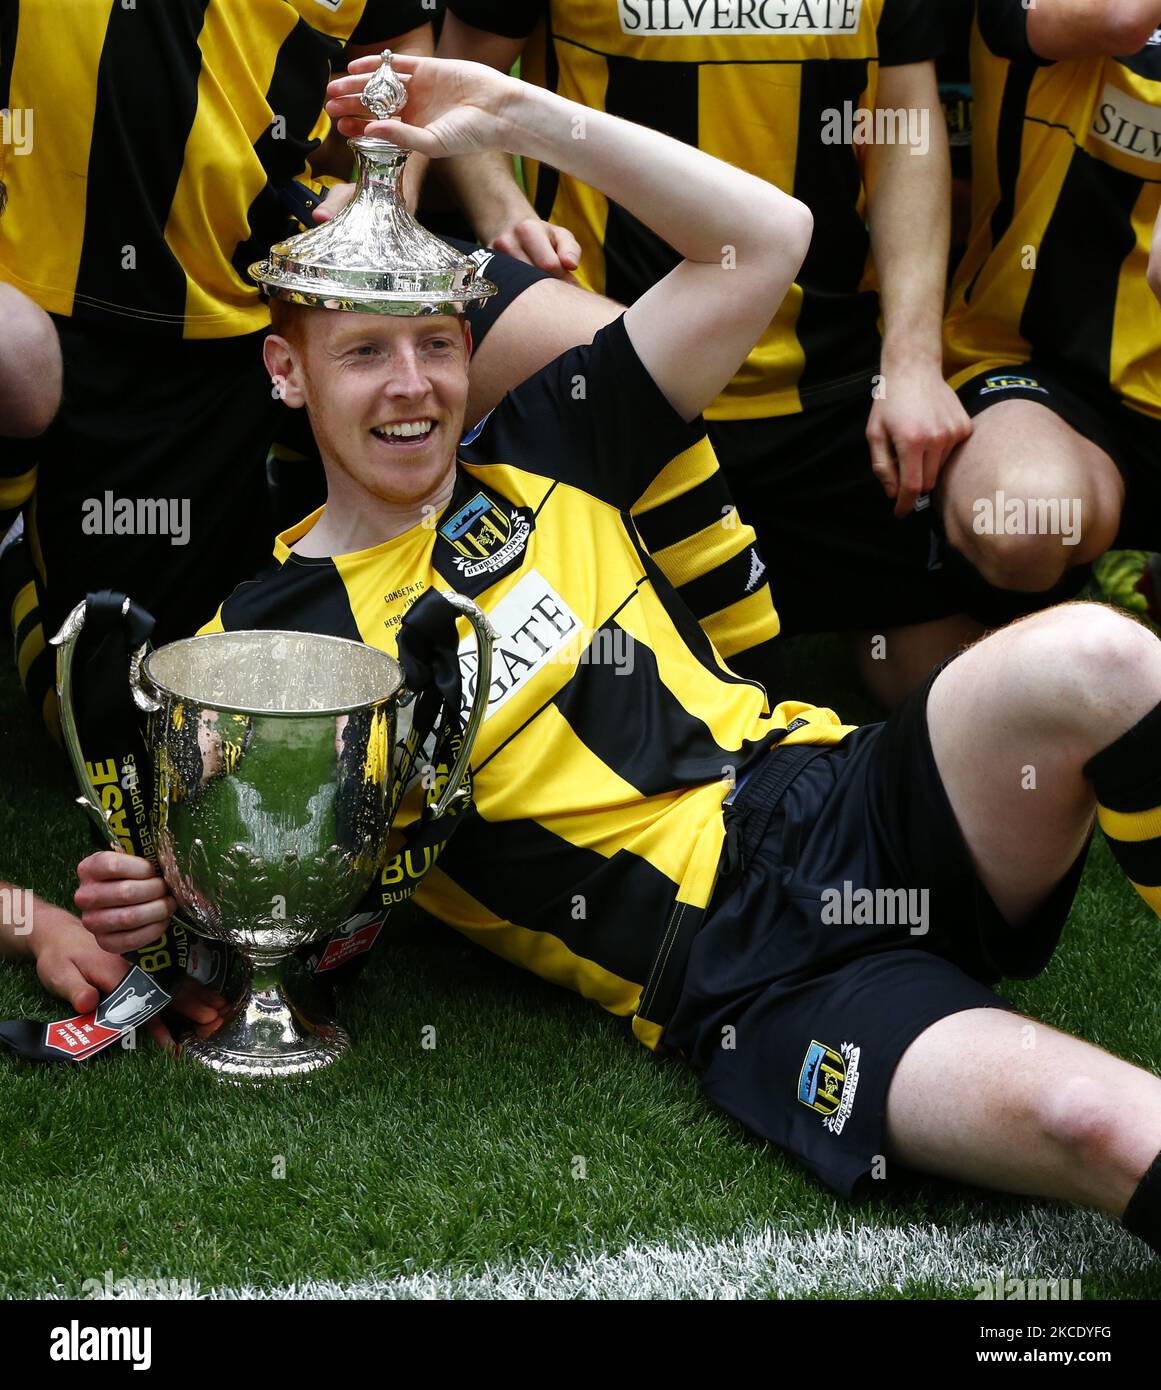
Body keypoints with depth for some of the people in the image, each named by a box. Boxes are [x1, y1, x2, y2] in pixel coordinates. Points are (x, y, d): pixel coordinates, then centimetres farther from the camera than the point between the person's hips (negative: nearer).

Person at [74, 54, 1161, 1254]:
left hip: (844, 805, 4)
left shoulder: (542, 455, 16)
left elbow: (765, 236, 13)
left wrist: (515, 114, 7)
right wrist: (162, 903, -14)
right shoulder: (259, 643, 9)